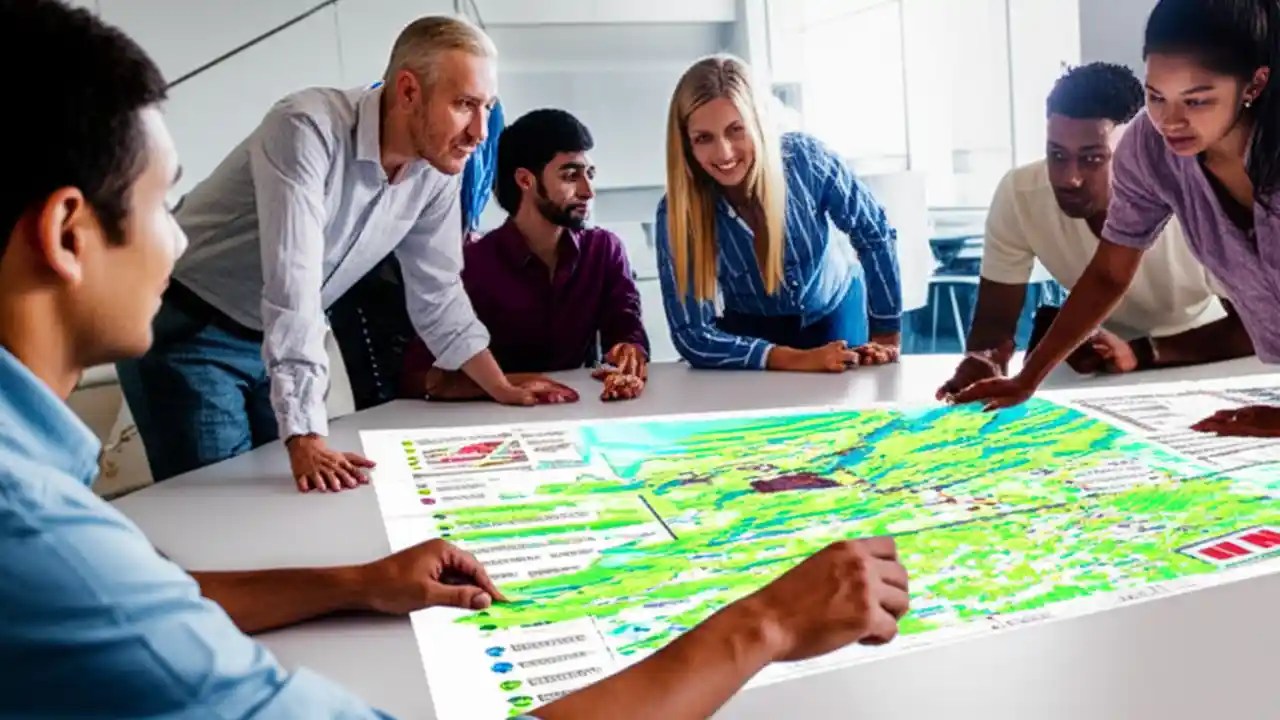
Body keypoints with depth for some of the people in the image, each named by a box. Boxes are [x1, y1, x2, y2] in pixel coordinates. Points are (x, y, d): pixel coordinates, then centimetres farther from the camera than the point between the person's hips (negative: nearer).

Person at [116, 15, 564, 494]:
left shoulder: (437, 170, -8)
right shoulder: (309, 128, -30)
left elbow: (437, 295, 3)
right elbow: (292, 286, -37)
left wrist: (503, 389, 3)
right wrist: (305, 437, -40)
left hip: (283, 342, 6)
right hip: (189, 330, -6)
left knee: (301, 498, 9)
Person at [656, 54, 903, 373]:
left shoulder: (806, 159, -27)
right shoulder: (677, 211, -29)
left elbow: (875, 235, -11)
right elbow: (692, 334, -29)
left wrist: (887, 336, -10)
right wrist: (798, 360, -36)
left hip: (835, 311, 1)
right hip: (753, 329, -1)